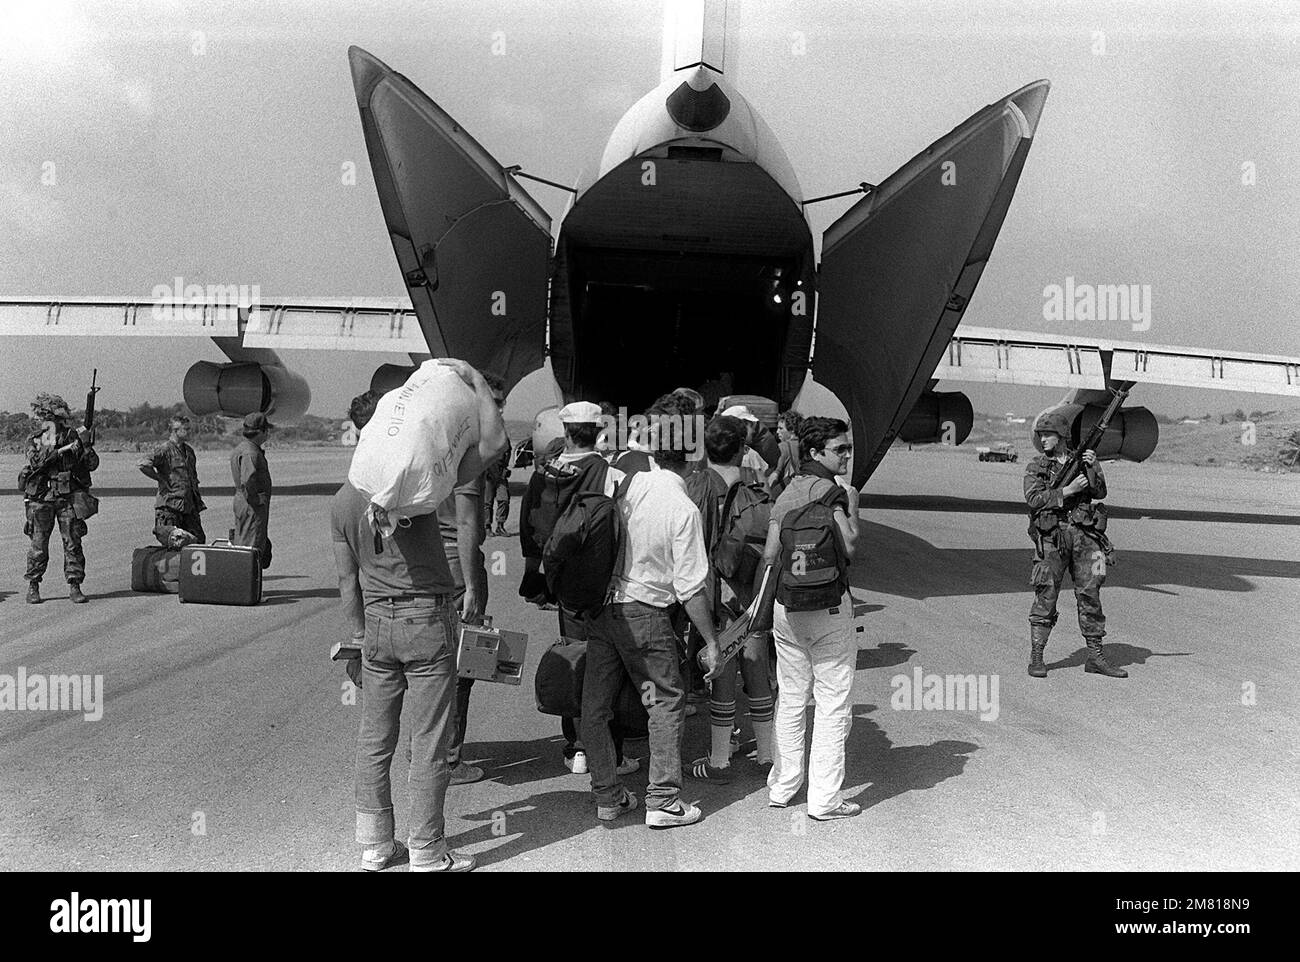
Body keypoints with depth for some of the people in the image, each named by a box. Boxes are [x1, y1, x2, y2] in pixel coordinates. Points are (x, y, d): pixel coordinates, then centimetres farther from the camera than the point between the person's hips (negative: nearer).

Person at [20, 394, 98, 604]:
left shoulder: (73, 437, 6)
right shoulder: (34, 441, 8)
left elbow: (92, 464, 1)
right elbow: (35, 461, -12)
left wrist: (86, 445, -15)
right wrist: (63, 450, -19)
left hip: (68, 498, 0)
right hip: (41, 499, 1)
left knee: (73, 542, -2)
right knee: (39, 544, 3)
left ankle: (74, 586, 3)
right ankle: (33, 586, 15)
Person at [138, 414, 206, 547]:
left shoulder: (189, 450, 17)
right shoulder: (165, 449, -9)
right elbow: (142, 465, -21)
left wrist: (198, 499, 18)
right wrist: (161, 479, -13)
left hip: (190, 505, 7)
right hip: (169, 504, -7)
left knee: (199, 539, 4)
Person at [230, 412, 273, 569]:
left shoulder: (240, 448, 16)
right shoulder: (250, 453, -19)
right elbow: (247, 483, -29)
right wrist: (256, 502, -20)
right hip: (253, 507, -11)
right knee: (253, 548, -7)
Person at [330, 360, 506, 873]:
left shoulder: (343, 498, 6)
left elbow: (348, 581, 11)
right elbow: (493, 441, -16)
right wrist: (475, 378, -6)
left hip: (377, 623, 6)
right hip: (426, 620, -6)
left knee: (374, 740, 13)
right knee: (428, 744, 3)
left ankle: (375, 845, 25)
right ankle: (427, 854, 12)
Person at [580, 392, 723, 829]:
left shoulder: (627, 481, -5)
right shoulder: (683, 509, -15)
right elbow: (690, 587, -13)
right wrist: (710, 642, -5)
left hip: (599, 605, 5)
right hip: (643, 613, -5)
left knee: (596, 703, 12)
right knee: (667, 702, 11)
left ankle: (607, 796, 23)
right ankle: (663, 801, 13)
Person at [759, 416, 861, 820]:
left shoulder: (786, 492, 8)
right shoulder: (831, 491, -11)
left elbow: (769, 554, 4)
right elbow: (848, 545, -21)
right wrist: (853, 506, -6)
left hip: (786, 603, 7)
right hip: (828, 604, -6)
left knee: (789, 698, 16)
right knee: (832, 703, 2)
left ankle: (782, 786, 24)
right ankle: (824, 799, 6)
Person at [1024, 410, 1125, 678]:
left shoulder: (1082, 460, 12)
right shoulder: (1035, 467, 6)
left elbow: (1100, 492, 0)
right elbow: (1035, 498, -9)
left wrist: (1091, 468, -16)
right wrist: (1067, 491, -16)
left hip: (1084, 535, 2)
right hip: (1052, 537, -2)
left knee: (1090, 595, 4)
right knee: (1046, 596, -2)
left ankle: (1095, 657, 11)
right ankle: (1036, 658, 4)